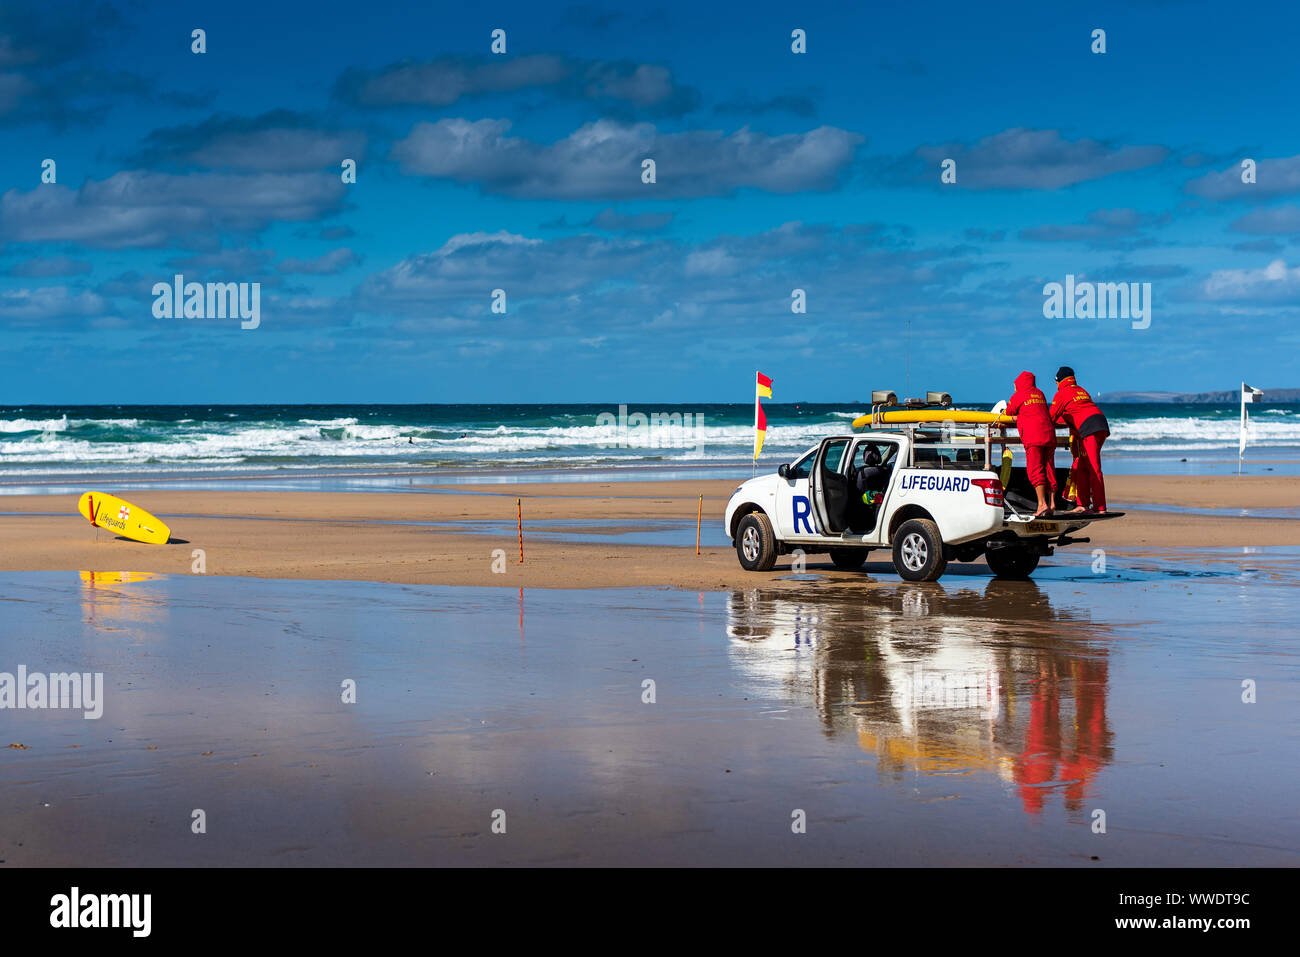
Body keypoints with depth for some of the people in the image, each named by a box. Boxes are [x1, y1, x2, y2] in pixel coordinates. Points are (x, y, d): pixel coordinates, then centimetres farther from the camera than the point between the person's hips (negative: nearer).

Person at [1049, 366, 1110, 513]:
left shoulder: (1062, 393, 5)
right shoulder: (1081, 390, 29)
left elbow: (1051, 416, 8)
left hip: (1088, 429, -8)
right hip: (1101, 425, 8)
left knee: (1094, 469, -10)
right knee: (1081, 467, 10)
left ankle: (1100, 507, -14)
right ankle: (1083, 504, 6)